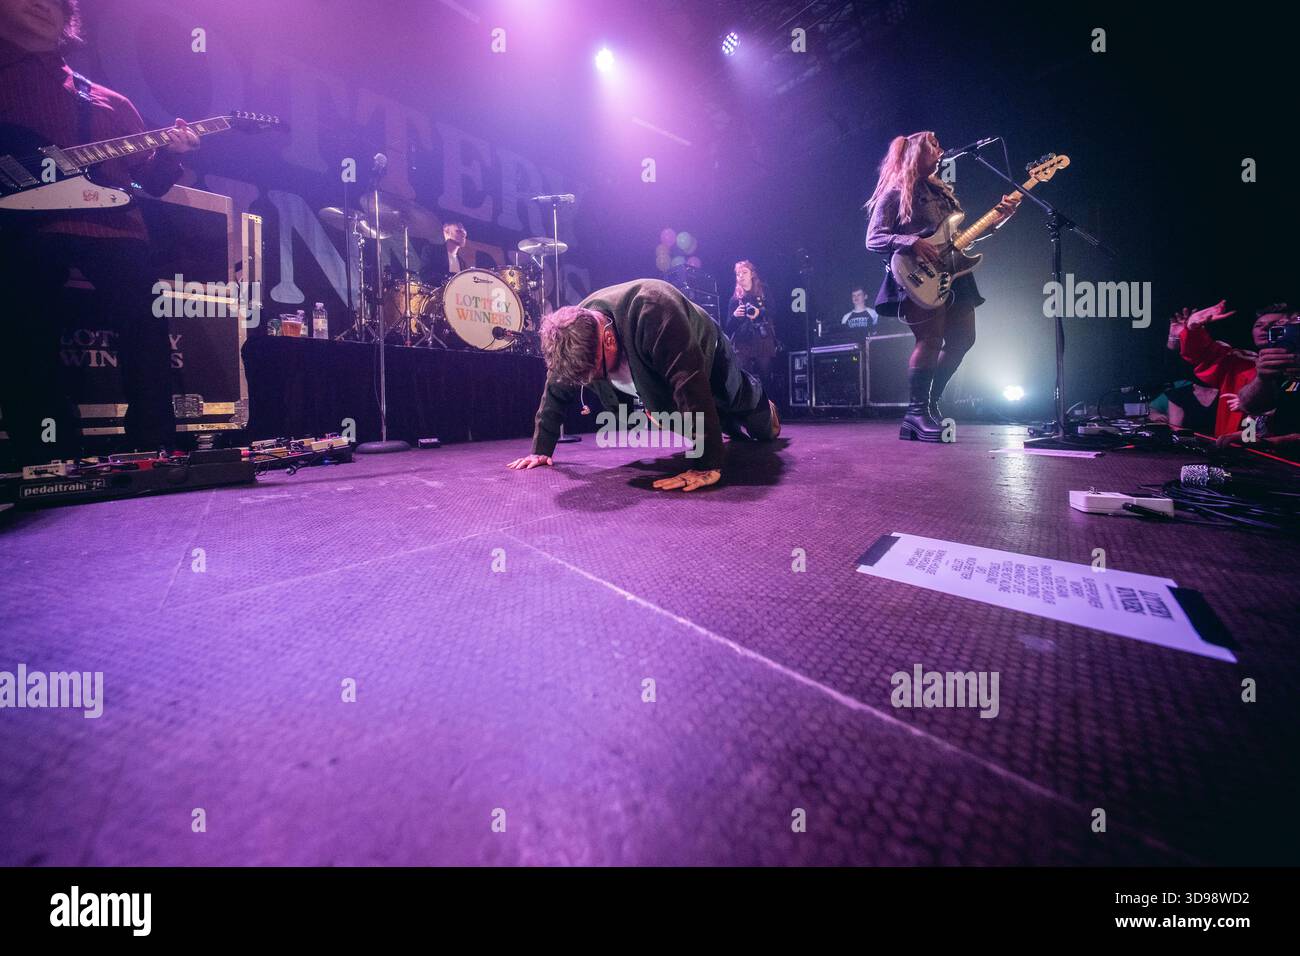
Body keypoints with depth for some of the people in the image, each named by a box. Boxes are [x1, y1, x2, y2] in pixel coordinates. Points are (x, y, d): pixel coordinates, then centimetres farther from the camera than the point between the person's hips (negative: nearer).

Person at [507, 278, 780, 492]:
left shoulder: (654, 313, -49)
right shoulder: (572, 334, -29)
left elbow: (692, 387, -53)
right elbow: (556, 390, -14)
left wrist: (708, 465, -55)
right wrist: (541, 449, -13)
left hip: (706, 356, -4)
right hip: (654, 371, 5)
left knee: (739, 402, 20)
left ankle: (766, 413, 55)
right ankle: (730, 426, 56)